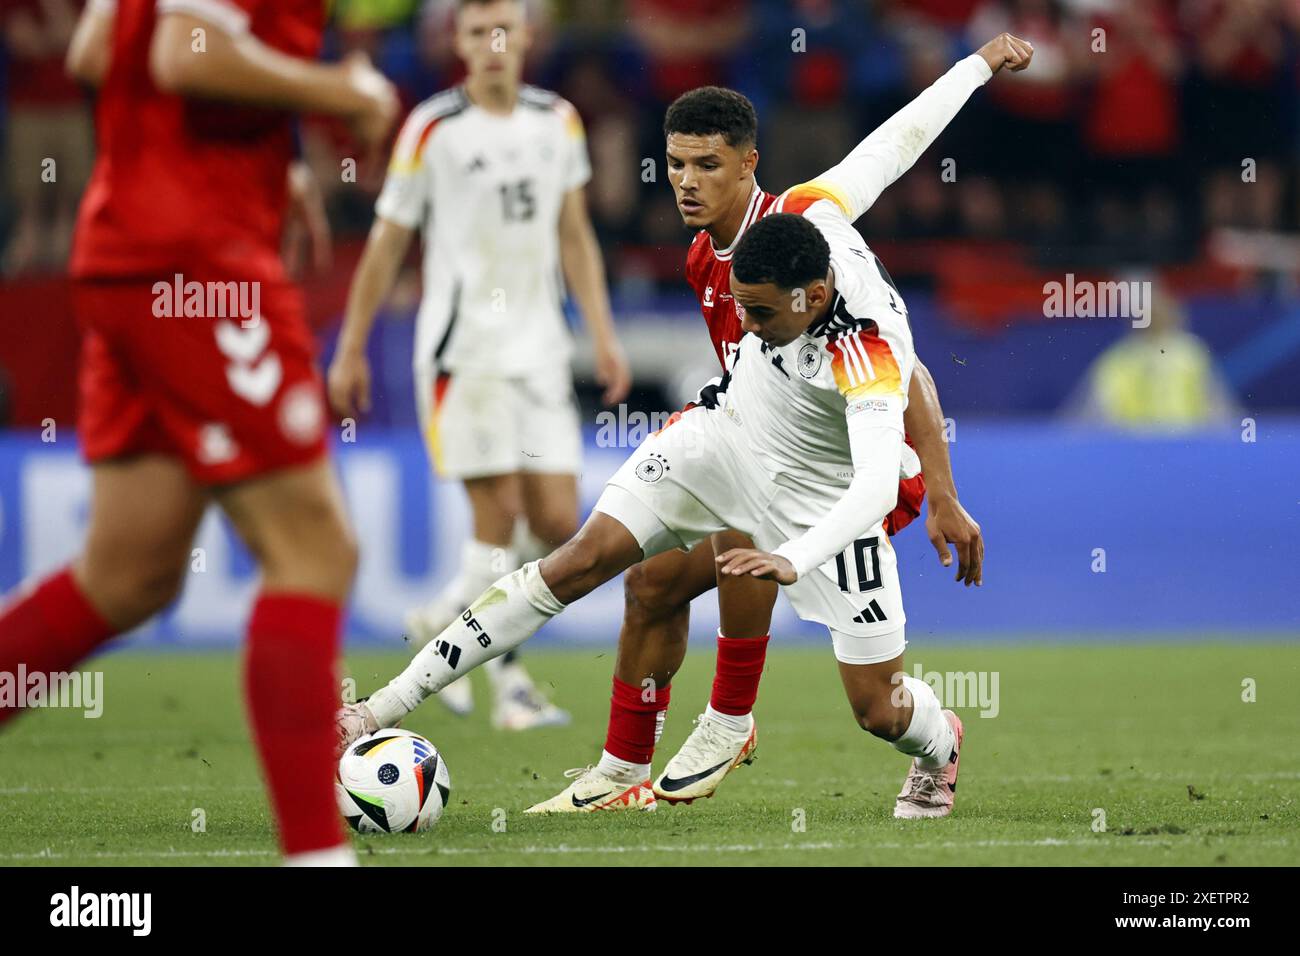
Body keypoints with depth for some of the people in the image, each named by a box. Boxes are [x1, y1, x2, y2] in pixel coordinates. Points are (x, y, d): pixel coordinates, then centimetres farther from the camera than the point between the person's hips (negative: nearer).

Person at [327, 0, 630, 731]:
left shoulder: (558, 121, 10)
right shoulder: (433, 130, -5)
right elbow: (387, 245, 2)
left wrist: (604, 334, 11)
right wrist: (351, 350, 4)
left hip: (540, 348, 5)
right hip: (463, 346, -5)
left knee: (557, 523, 0)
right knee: (499, 513, -10)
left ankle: (448, 623, 22)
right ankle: (509, 683, 0)